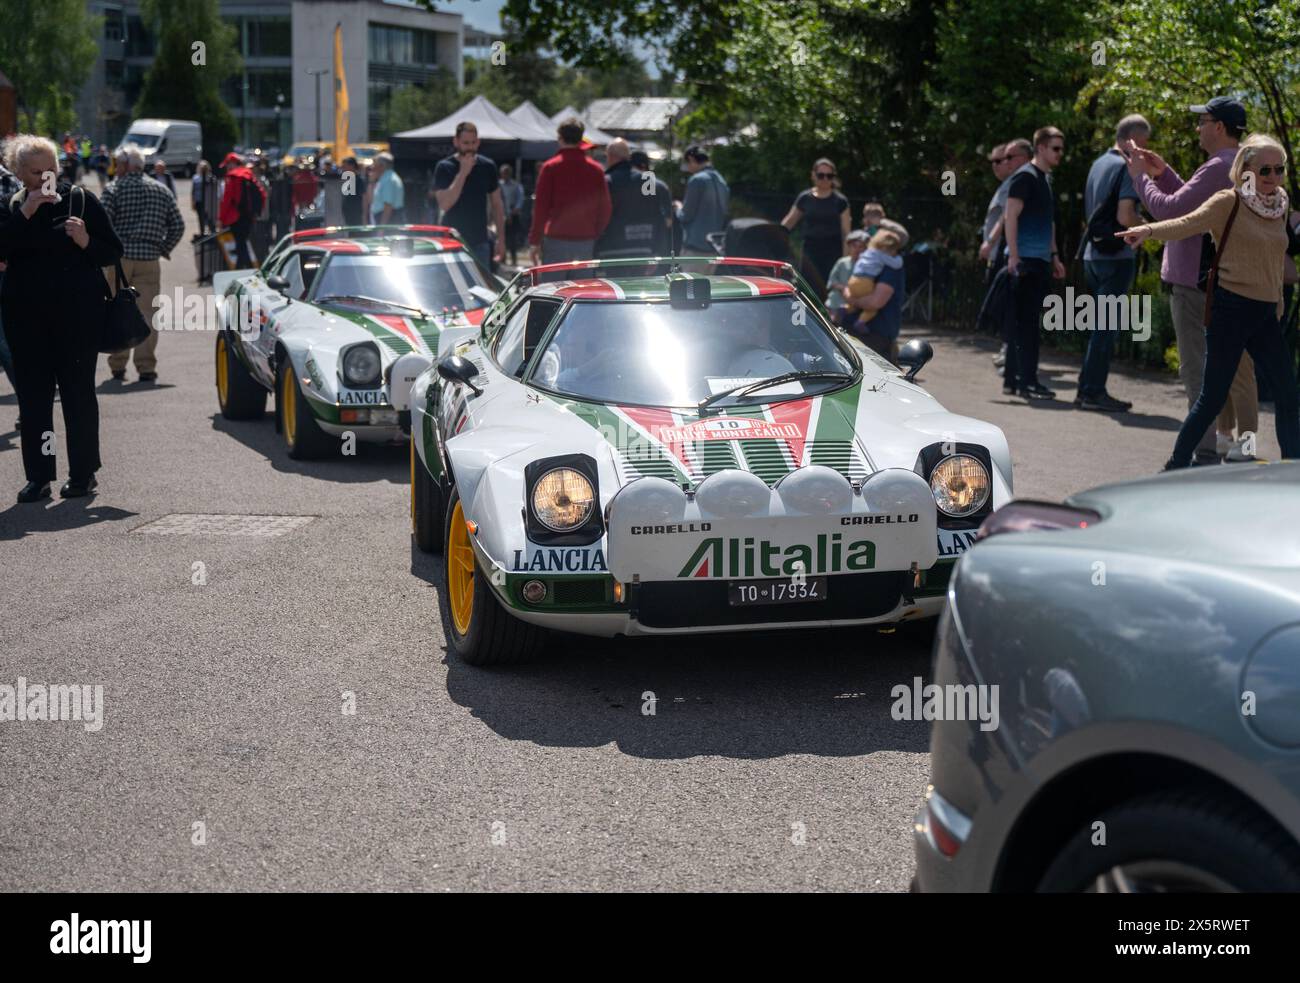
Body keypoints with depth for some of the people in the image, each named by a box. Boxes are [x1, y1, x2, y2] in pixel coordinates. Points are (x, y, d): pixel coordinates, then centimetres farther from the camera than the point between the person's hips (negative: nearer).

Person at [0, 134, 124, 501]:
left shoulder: (81, 200, 3)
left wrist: (86, 242, -15)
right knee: (33, 394, 2)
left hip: (77, 313, -2)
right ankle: (38, 475, 6)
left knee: (78, 391, 1)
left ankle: (83, 472, 9)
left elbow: (114, 251, 3)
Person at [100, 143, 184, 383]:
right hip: (149, 259, 2)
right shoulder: (161, 190, 9)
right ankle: (146, 367, -4)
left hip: (118, 258, -2)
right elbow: (178, 225, 7)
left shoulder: (114, 189, -3)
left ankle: (117, 366, 12)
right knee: (147, 312, 2)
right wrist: (164, 248, 15)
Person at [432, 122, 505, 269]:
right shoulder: (445, 167, -4)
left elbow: (497, 204, 12)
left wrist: (501, 238, 7)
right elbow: (444, 204, -16)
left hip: (480, 242, 3)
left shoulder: (488, 166, 6)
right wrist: (463, 173, -19)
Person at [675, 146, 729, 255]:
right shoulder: (722, 182, 14)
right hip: (715, 248, 8)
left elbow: (686, 216, -9)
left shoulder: (697, 180, -11)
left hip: (695, 247, -8)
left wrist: (679, 208, 11)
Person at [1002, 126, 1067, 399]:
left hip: (1040, 261, 9)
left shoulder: (1045, 180, 19)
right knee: (1026, 321, -9)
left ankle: (1012, 379, 15)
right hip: (1025, 260, -9)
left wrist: (1054, 256, 22)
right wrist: (1014, 256, -20)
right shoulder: (1025, 176, -9)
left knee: (1023, 322, 10)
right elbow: (1010, 217, -15)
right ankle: (1027, 381, -9)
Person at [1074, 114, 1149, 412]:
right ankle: (1094, 392, -4)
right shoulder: (1127, 167, -12)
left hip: (1093, 253, 9)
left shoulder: (1098, 164, 15)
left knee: (1099, 325, 14)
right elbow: (1125, 217, -21)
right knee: (1107, 326, -5)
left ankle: (1086, 390, 15)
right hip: (1116, 255, -8)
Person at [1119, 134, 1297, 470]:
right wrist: (1149, 230, -38)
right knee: (1213, 397, -2)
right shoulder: (1229, 202, -8)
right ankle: (1175, 466, 12)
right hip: (1232, 307, -6)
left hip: (1266, 314, 6)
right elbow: (1188, 223, -23)